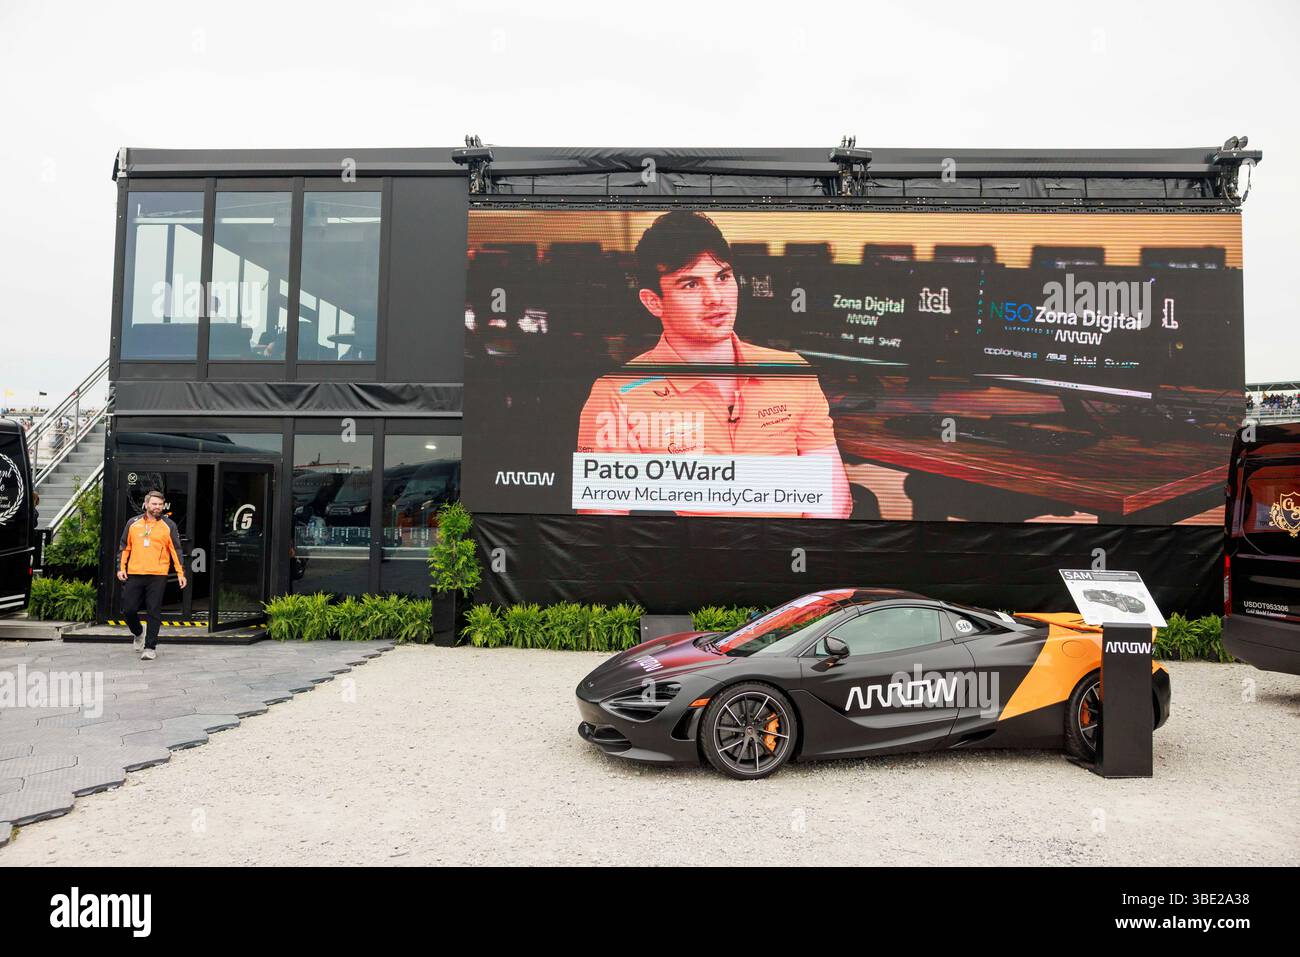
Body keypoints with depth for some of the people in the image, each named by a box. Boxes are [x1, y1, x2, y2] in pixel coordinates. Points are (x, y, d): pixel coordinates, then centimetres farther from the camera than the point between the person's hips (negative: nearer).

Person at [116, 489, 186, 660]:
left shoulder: (169, 525, 4)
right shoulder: (133, 523, 9)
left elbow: (176, 550, 3)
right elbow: (124, 547, 14)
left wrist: (180, 573, -3)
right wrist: (121, 568, 6)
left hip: (158, 576, -2)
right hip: (134, 575, 2)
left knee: (154, 613, -1)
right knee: (128, 609, 4)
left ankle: (150, 647, 5)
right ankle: (138, 634, 32)